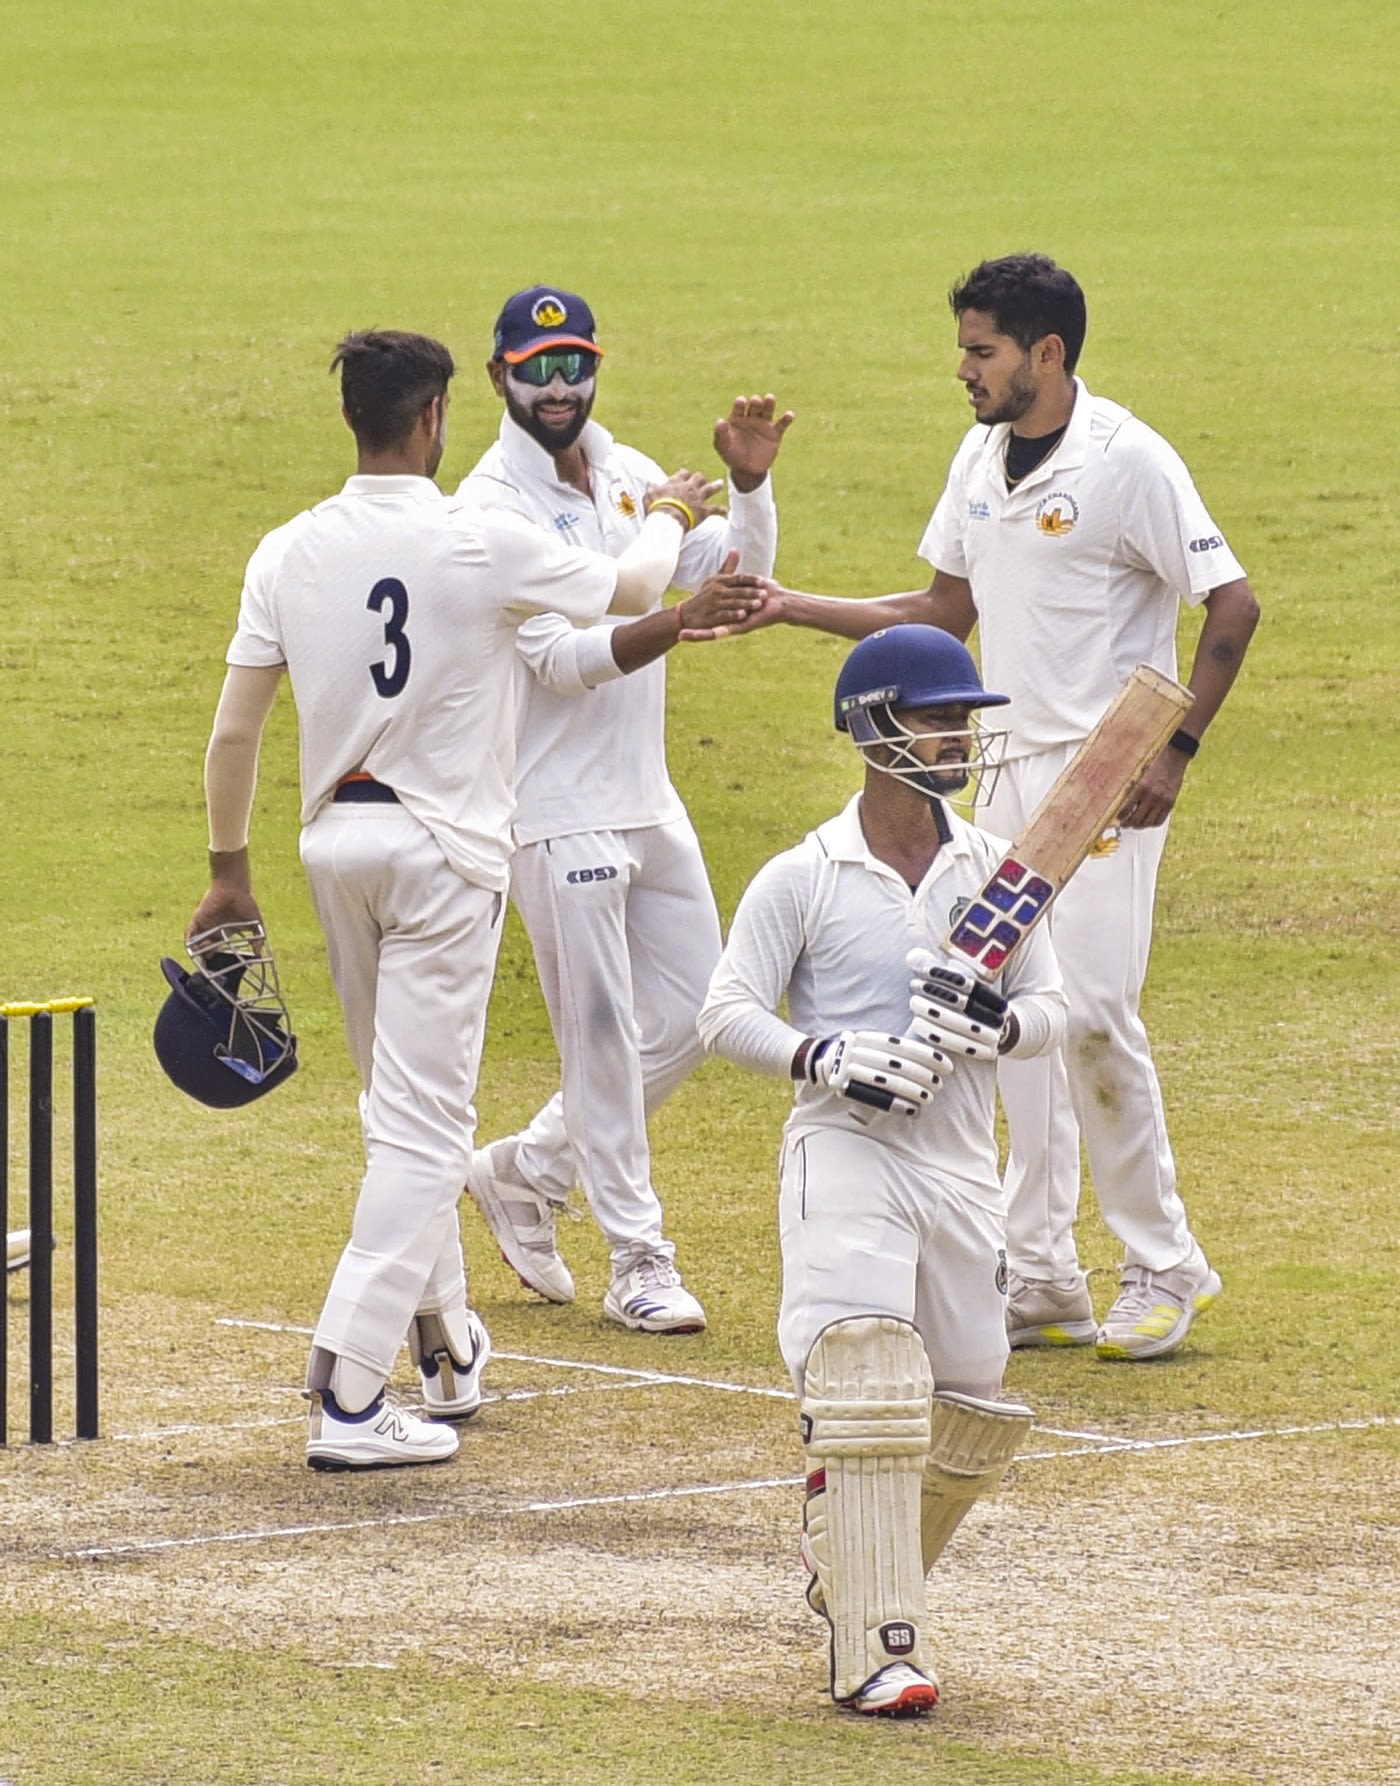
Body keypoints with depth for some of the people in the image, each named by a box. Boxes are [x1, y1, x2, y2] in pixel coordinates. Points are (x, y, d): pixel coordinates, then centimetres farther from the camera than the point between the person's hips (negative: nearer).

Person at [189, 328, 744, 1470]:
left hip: (336, 840, 6)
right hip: (442, 850, -5)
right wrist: (672, 517, 25)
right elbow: (633, 592, 4)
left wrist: (229, 872, 12)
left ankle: (444, 1343, 33)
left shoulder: (290, 554, -1)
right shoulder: (482, 547, -13)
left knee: (407, 1108, 22)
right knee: (423, 1123, -6)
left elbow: (234, 732, 1)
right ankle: (349, 1395, -14)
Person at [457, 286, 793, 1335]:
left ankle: (528, 1172, 26)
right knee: (604, 1034, -2)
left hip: (650, 802, 8)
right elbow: (560, 659, -22)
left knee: (691, 1018, 12)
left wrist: (749, 482, -12)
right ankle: (640, 1265, 6)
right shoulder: (494, 507, -13)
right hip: (559, 809, -8)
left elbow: (739, 573, 6)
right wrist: (674, 626, -37)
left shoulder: (630, 477, 10)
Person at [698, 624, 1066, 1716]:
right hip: (844, 1149, -5)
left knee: (972, 1412, 7)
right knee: (866, 1373, -20)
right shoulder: (804, 878, -2)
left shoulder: (992, 870, 9)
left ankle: (854, 1575, 33)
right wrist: (825, 1057, -21)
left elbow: (1051, 1009, 10)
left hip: (962, 1165, 5)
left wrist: (996, 1024, -13)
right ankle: (878, 1647, -22)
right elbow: (727, 1014, -4)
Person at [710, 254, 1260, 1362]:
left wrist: (1177, 752, -18)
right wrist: (794, 608, 10)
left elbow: (1232, 606, -14)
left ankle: (1167, 1268, 0)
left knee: (1093, 1011, -13)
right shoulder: (983, 459, 10)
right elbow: (947, 613, 17)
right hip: (1011, 769, 8)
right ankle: (1043, 1279, 12)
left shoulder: (1127, 461, -14)